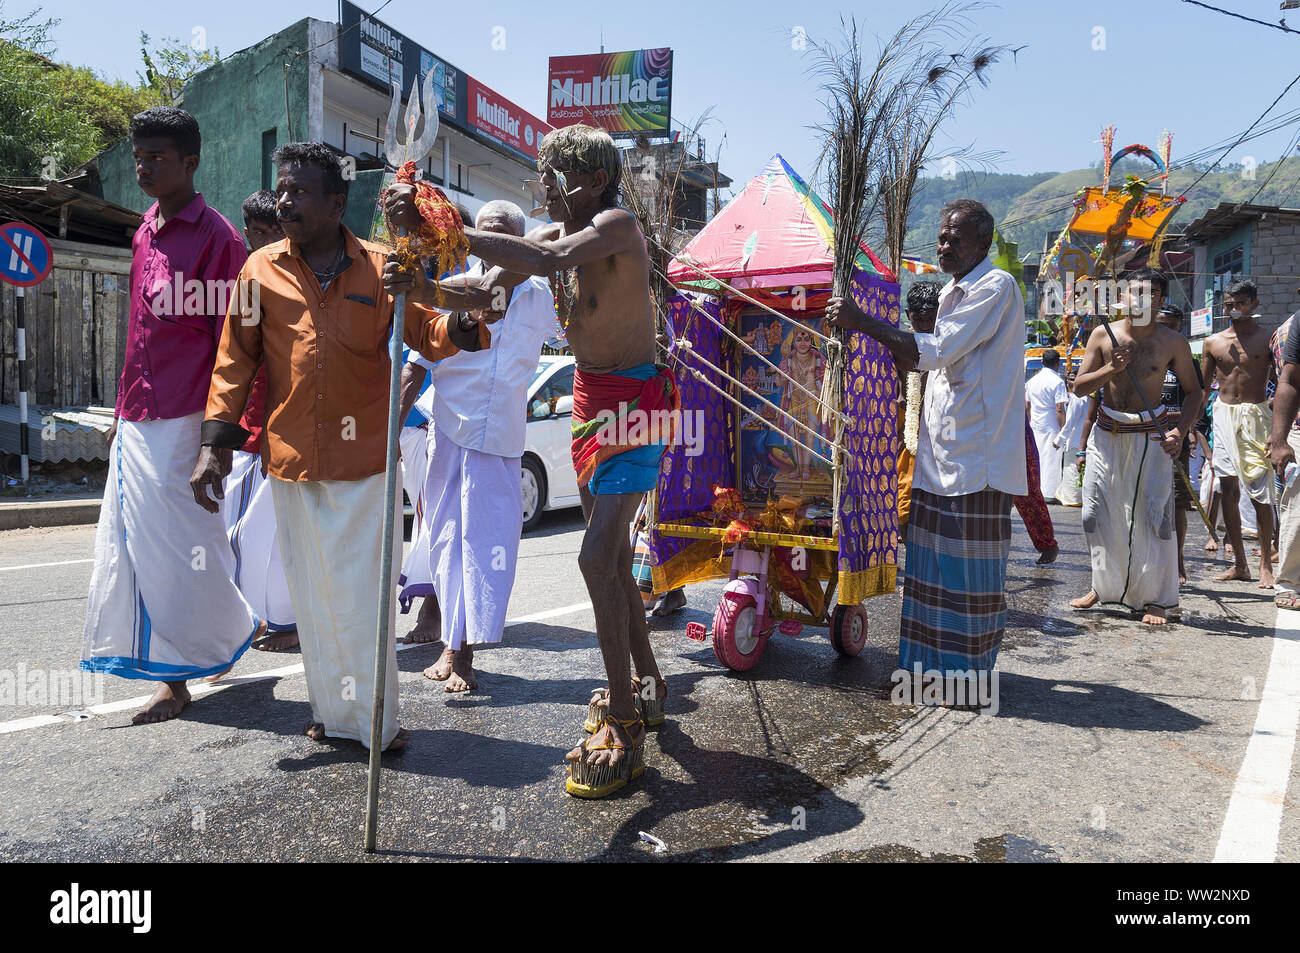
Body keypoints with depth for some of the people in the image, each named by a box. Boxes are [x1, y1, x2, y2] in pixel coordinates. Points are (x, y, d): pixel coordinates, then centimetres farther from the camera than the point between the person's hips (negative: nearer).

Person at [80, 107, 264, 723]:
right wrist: (123, 412, 21)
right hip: (136, 423, 8)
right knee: (130, 544, 11)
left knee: (176, 545, -1)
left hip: (181, 422, -8)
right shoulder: (145, 233, 16)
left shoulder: (215, 237, -8)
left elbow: (230, 342, -12)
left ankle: (177, 679, 15)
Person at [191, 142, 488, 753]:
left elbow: (427, 332, -1)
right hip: (291, 458, 2)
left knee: (364, 595, 3)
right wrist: (215, 444, 0)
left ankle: (376, 719, 17)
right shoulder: (262, 269, 5)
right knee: (312, 594, 10)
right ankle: (331, 711, 25)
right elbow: (235, 360, 7)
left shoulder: (379, 268, 1)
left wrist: (460, 328, -25)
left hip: (365, 456, -2)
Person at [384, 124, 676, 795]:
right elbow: (483, 295, -2)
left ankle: (622, 725, -6)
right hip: (589, 395, 9)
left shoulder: (618, 226, -18)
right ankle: (647, 682, 32)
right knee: (611, 551, 15)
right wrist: (423, 288, -22)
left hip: (634, 401, -8)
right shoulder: (549, 235, 5)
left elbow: (551, 258, -38)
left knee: (597, 558, -17)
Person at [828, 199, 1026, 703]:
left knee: (969, 562, -2)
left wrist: (863, 321, -18)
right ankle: (937, 663, 22)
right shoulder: (952, 293, 20)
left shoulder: (996, 287, -9)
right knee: (937, 559, 11)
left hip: (977, 451, -9)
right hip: (940, 448, 9)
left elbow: (938, 351, -19)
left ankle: (971, 672, 10)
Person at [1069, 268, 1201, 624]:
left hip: (1150, 436, -2)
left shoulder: (1173, 342, -2)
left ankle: (1155, 598, 7)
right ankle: (1103, 586, 22)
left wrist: (1179, 431, -11)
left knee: (1153, 517, -4)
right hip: (1106, 434, 2)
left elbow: (1193, 391, 4)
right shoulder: (1102, 335, 1)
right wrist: (1111, 369, -16)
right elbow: (1079, 387, 1)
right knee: (1098, 514, 6)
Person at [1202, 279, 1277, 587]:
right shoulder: (1213, 342, 11)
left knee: (1260, 493, -6)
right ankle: (1239, 564, 11)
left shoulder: (1268, 339, 1)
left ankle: (1265, 565, 2)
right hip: (1223, 415, 3)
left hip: (1256, 416, -3)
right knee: (1227, 491, 3)